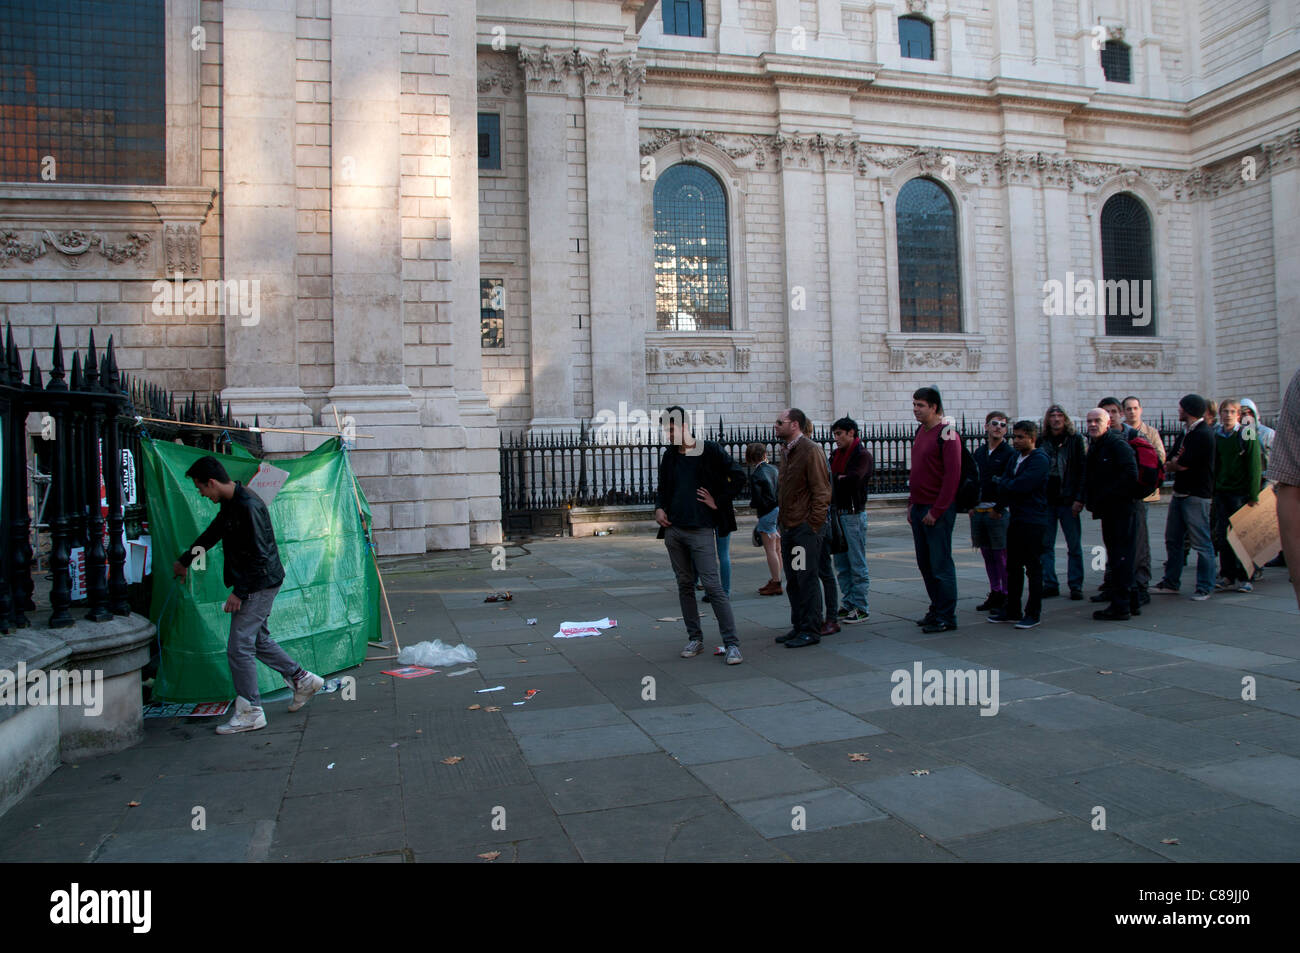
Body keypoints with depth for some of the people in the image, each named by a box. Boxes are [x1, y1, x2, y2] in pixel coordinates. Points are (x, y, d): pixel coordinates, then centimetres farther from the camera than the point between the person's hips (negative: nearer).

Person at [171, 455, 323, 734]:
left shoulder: (248, 506, -22)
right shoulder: (230, 504, 10)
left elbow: (259, 556, -23)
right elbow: (212, 533, 28)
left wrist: (239, 593, -19)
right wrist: (184, 560, 40)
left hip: (259, 583, -10)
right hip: (254, 584, 10)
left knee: (239, 648, -5)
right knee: (258, 639, 17)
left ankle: (250, 713, 5)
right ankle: (302, 679, 27)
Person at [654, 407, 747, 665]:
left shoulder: (710, 451, -5)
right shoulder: (669, 456, 12)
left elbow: (738, 476, -6)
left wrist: (718, 502, -7)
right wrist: (660, 508, 4)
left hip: (701, 530, -6)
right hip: (673, 530, 6)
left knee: (713, 586, -9)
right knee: (685, 585, 10)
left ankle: (732, 643, -4)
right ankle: (695, 638, 21)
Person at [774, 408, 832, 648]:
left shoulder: (810, 451, -11)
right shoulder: (786, 452, 16)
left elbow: (822, 491, -15)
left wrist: (813, 526, -17)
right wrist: (783, 522, 15)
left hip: (806, 528, -9)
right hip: (788, 528, 9)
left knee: (807, 579, -4)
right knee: (793, 581, 13)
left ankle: (811, 631, 4)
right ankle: (798, 627, 22)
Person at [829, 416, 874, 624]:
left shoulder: (862, 455, -7)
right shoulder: (835, 454, 16)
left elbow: (853, 478, -22)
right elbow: (828, 478, 9)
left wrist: (836, 478, -8)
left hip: (853, 515, -8)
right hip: (836, 513, 8)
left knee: (857, 564, -3)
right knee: (841, 565, 11)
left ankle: (861, 608, 2)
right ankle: (849, 604, 19)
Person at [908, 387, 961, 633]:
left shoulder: (947, 433, -12)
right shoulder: (921, 432, 15)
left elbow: (952, 475, -17)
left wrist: (936, 511, -18)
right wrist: (912, 504, 15)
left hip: (938, 510, -9)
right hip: (919, 508, 9)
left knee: (941, 564, -4)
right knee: (925, 563, 13)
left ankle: (946, 617, 4)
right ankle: (936, 610, 24)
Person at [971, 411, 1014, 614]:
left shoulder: (1009, 453, -5)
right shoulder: (979, 453, 13)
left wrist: (999, 509, -14)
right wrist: (971, 506, 8)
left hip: (998, 512, -6)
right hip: (978, 512, 6)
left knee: (1002, 555, -4)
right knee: (987, 554, 11)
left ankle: (1006, 596, 4)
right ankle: (995, 593, 20)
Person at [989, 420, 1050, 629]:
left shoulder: (1040, 460, -12)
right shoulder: (1015, 456, 13)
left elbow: (1020, 486, -22)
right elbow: (1003, 484, 11)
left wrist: (999, 482, -5)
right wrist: (1001, 503, -8)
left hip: (1033, 521, -8)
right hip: (1016, 518, 8)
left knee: (1033, 567, -1)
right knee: (1013, 566, 12)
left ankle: (1034, 613, 7)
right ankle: (1012, 610, 21)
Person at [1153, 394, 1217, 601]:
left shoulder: (1203, 434, -14)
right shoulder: (1185, 433, 16)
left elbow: (1182, 464, -17)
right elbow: (1170, 462, 11)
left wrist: (1172, 464, 5)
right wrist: (1176, 464, -11)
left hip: (1196, 496, -9)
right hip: (1179, 493, 9)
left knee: (1201, 543, -3)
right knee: (1172, 539, 12)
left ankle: (1204, 587, 3)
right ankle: (1171, 582, 21)